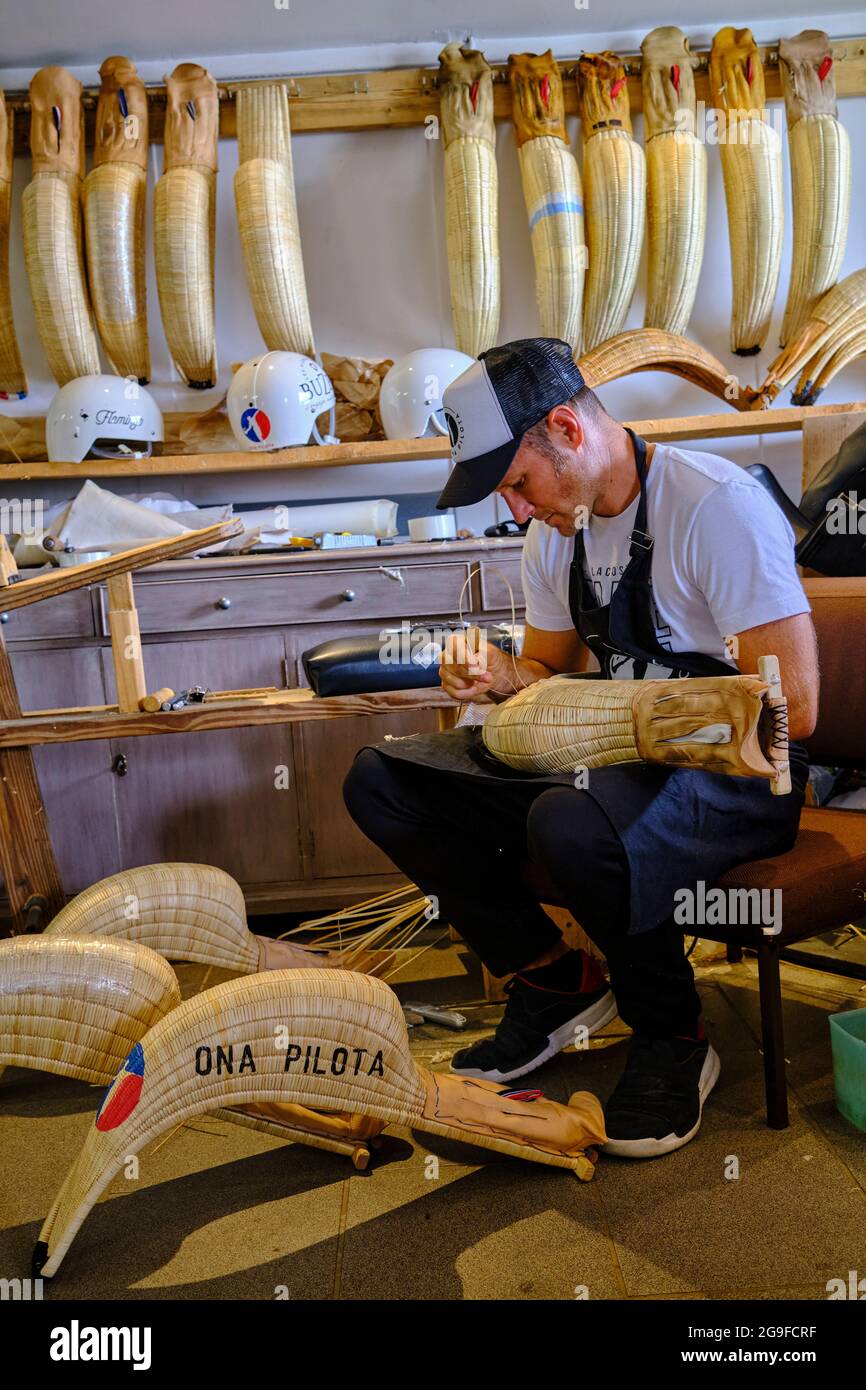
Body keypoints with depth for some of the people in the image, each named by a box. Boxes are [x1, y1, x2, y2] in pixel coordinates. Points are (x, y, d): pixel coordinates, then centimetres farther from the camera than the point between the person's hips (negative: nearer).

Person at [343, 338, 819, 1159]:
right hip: (615, 756, 8)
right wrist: (502, 678, -7)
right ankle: (554, 983, 6)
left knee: (571, 825, -40)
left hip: (738, 775, -7)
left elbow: (791, 709, -20)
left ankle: (672, 1038, -8)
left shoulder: (717, 505, -17)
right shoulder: (555, 533, 7)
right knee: (381, 780, -3)